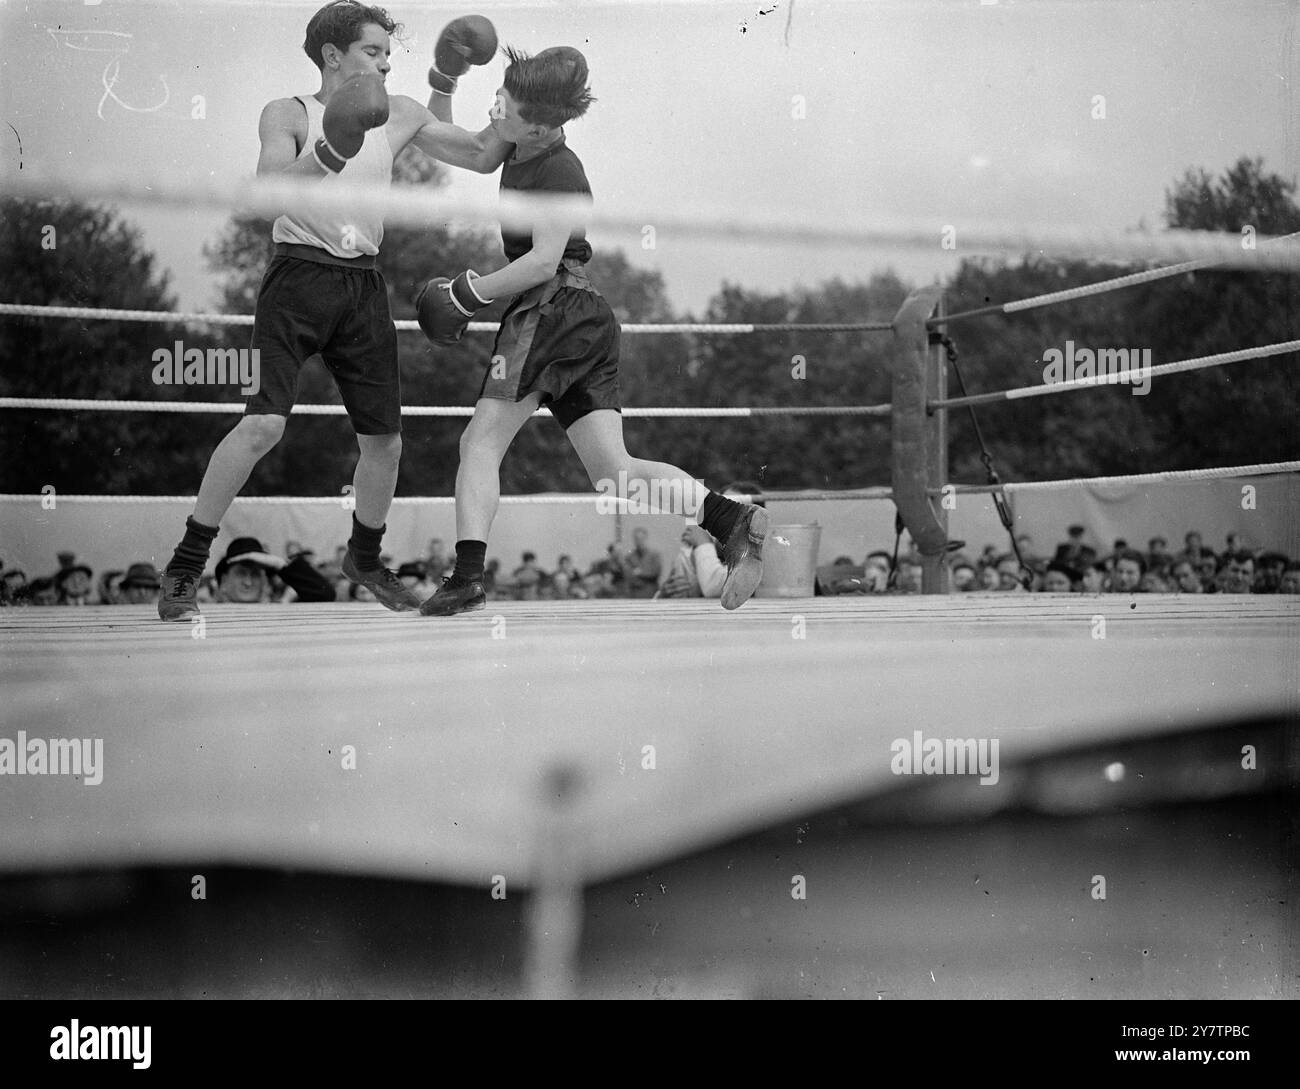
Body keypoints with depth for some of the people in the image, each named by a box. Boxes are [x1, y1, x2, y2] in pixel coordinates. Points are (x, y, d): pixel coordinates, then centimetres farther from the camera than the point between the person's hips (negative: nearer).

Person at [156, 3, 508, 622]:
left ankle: (364, 559, 33)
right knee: (263, 423, -20)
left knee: (384, 441, 8)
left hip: (363, 286, 5)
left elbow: (483, 157, 16)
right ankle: (185, 567, -11)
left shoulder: (399, 115, 12)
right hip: (300, 275, -5)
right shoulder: (288, 115, -2)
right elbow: (268, 192, -20)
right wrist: (329, 154, -33)